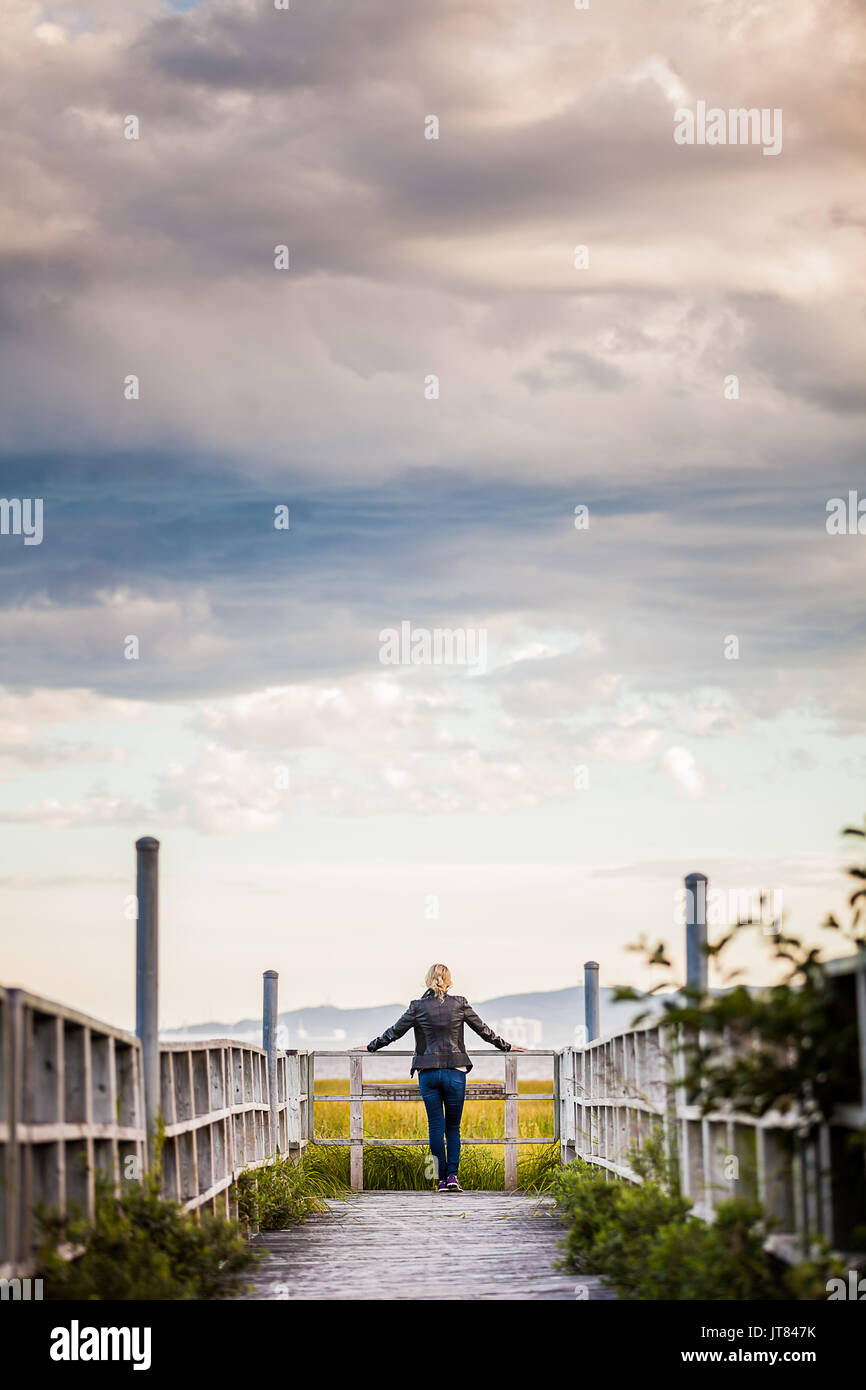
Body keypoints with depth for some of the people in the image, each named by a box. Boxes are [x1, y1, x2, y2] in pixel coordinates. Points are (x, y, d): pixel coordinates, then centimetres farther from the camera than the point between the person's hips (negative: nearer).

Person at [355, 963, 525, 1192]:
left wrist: (370, 1047, 21)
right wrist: (506, 1047, 23)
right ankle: (452, 1175, -3)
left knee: (436, 1126, 5)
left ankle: (441, 1179, 1)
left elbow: (394, 1032, 6)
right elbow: (482, 1029, 9)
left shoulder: (418, 1007, -2)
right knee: (453, 1127, 10)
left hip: (428, 1074, 0)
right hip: (455, 1072, 0)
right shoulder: (459, 1004, 0)